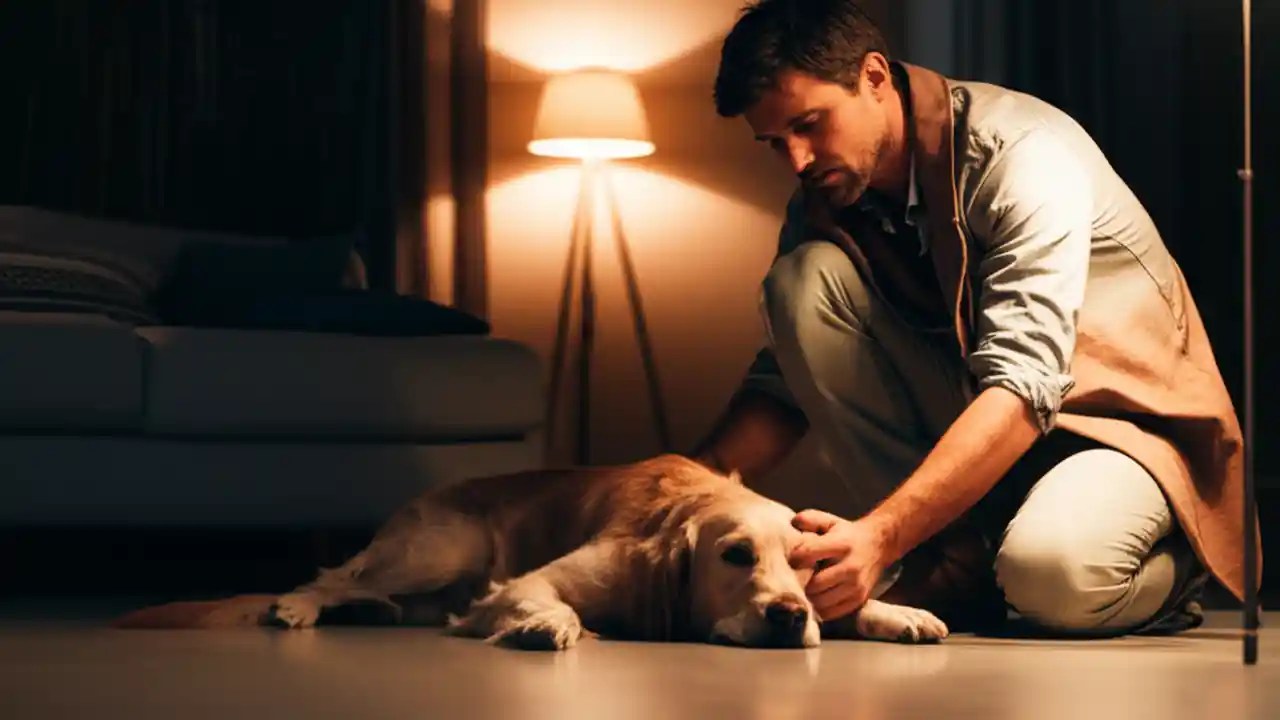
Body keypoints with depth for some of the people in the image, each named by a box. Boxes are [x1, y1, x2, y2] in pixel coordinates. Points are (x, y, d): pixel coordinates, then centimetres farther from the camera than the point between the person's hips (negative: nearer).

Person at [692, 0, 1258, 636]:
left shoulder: (1025, 153, -23)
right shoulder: (821, 202, -2)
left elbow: (1025, 384, -33)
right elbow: (784, 382, 1)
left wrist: (879, 535, -44)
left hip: (1120, 416, -5)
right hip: (962, 420, 6)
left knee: (1050, 570, -39)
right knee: (803, 280, -17)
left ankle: (1168, 563, 0)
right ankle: (949, 561, -13)